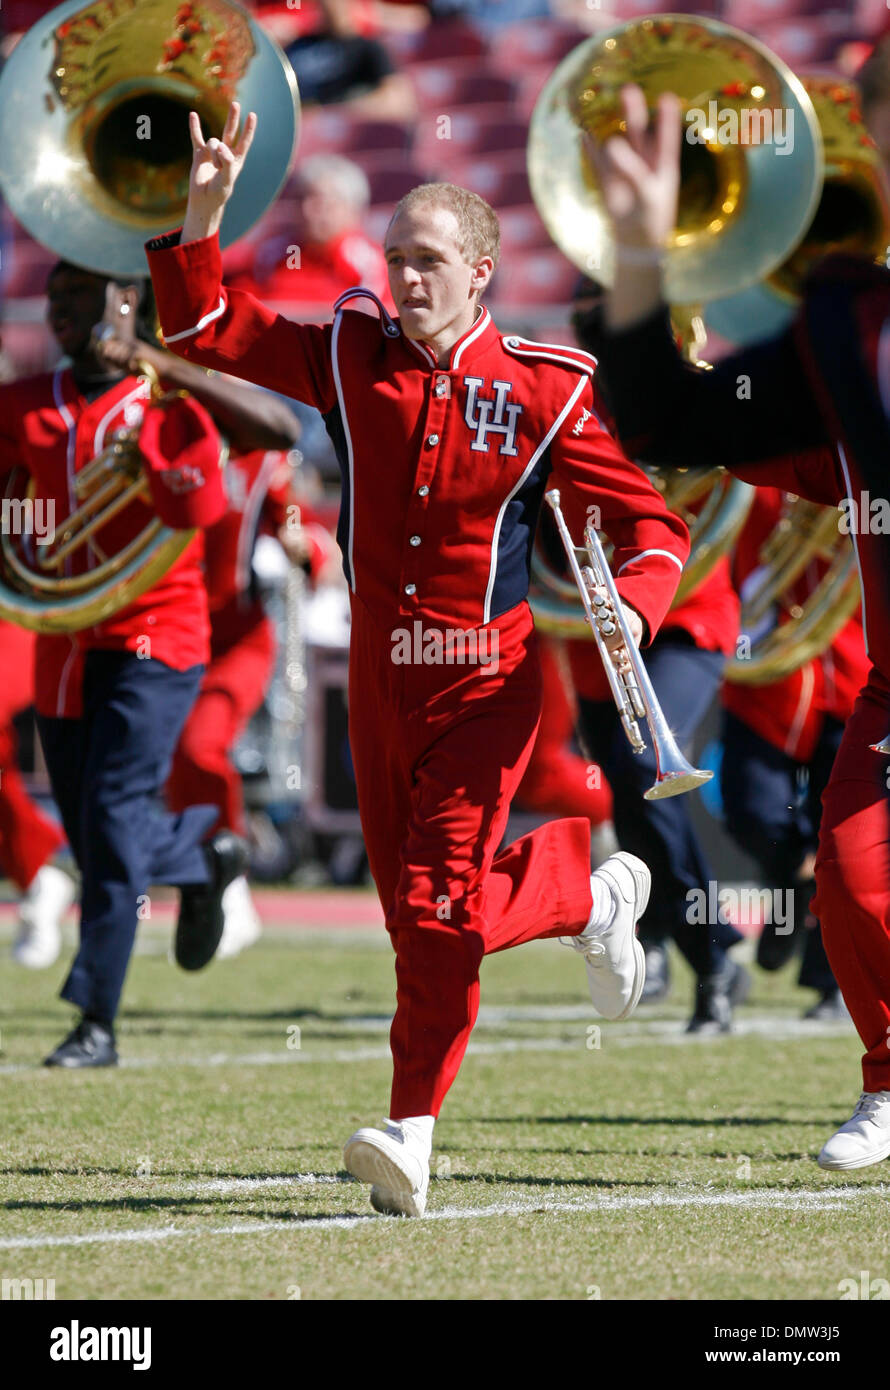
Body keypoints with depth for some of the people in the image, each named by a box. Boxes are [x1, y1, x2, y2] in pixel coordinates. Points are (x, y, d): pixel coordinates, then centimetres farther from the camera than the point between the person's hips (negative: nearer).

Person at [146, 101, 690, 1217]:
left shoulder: (544, 392, -5)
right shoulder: (349, 359, 4)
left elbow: (649, 524, 0)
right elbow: (203, 329, 5)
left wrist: (633, 609, -20)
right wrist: (202, 211, -9)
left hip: (485, 686, -5)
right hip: (377, 682, 5)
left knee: (439, 914, -12)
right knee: (410, 907, 11)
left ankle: (414, 1132, 2)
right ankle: (590, 892, 37)